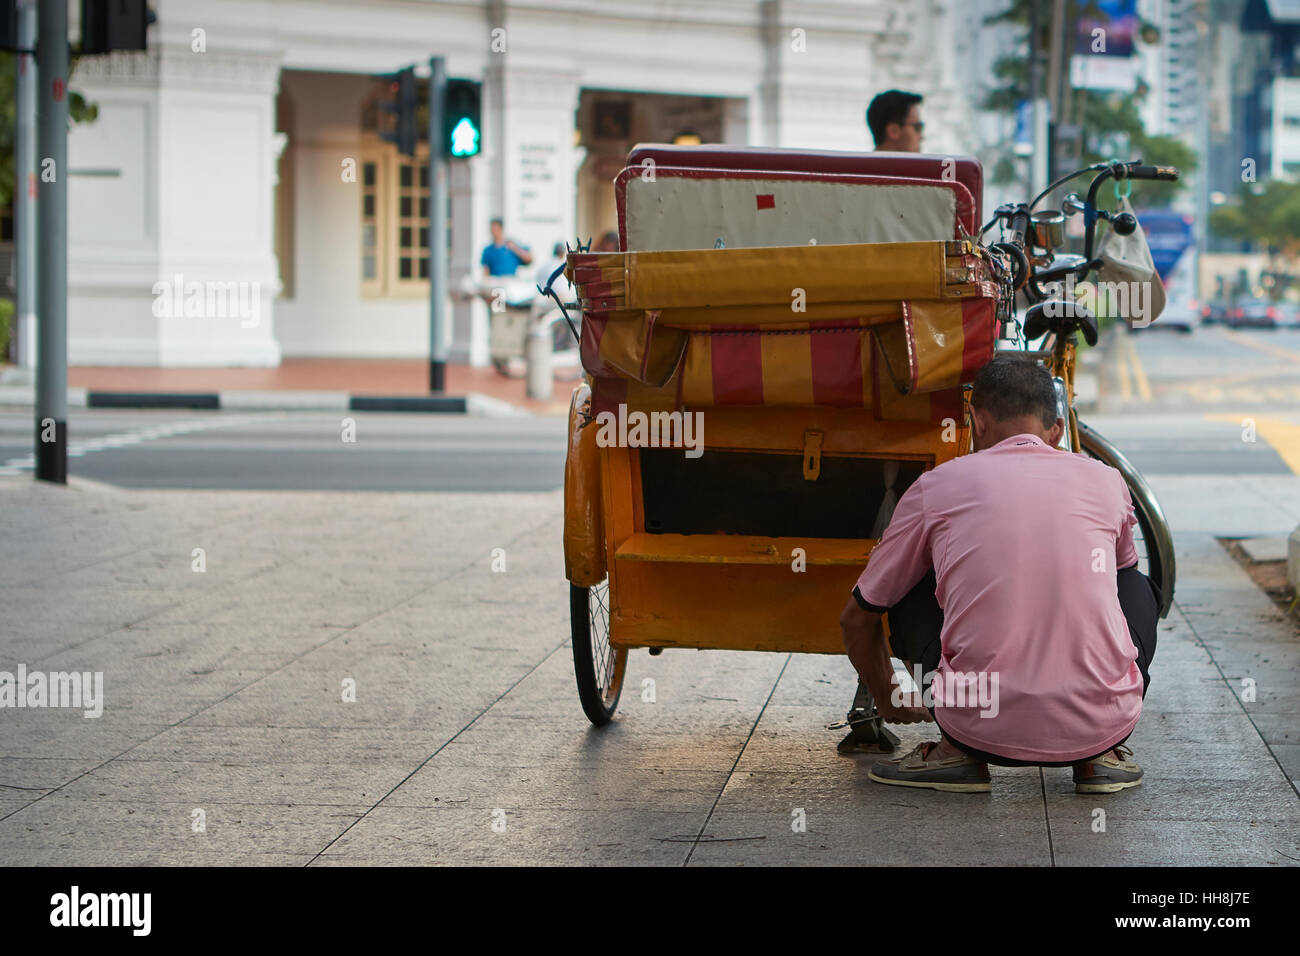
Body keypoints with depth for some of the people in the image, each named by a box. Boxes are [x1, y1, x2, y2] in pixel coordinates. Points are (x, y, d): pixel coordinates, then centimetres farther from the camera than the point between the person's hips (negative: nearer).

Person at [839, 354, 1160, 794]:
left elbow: (856, 619, 20)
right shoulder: (1106, 481, 13)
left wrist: (889, 703, 41)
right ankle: (1101, 756, 16)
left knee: (911, 591, 24)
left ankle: (960, 753, 13)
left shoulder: (937, 486, 9)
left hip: (983, 731, -1)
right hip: (1101, 723, 1)